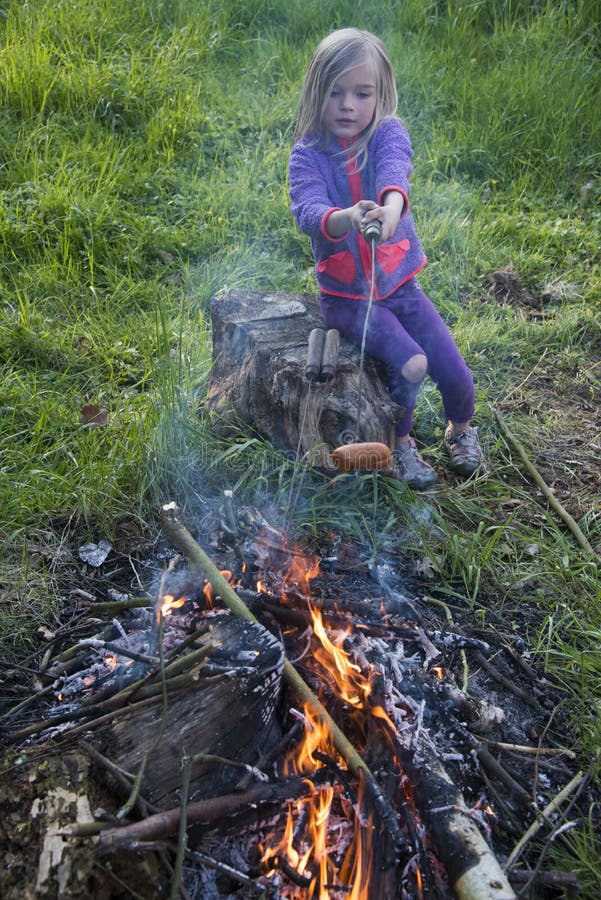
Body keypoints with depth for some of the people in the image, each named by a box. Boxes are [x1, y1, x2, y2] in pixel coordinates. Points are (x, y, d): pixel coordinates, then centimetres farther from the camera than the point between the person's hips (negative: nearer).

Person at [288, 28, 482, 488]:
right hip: (346, 295, -2)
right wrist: (346, 218, -50)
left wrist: (391, 207, -53)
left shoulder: (388, 134, -6)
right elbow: (308, 211, -27)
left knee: (455, 373, -4)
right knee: (411, 364, -23)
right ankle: (402, 442, 7)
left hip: (399, 284, 2)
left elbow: (394, 171, -30)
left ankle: (461, 429, 31)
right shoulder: (307, 155, -8)